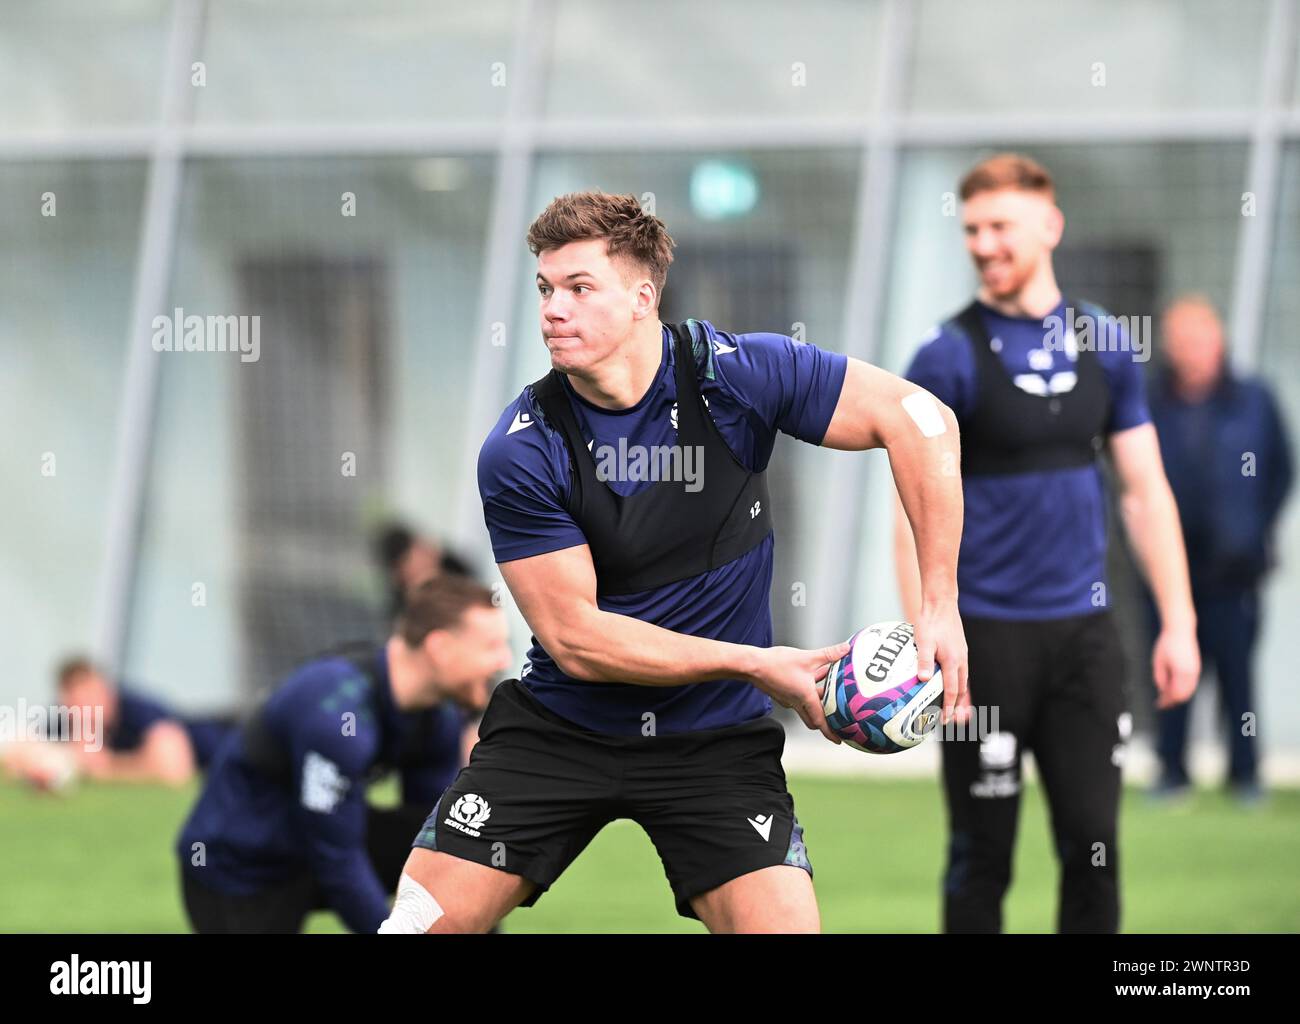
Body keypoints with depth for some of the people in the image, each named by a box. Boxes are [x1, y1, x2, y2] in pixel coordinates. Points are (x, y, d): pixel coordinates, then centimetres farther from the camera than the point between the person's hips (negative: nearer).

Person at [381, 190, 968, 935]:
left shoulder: (734, 373, -14)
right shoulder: (520, 452, -15)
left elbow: (920, 420, -10)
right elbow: (574, 637, -16)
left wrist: (941, 607, -15)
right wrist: (754, 664, -19)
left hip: (717, 740, 0)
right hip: (562, 726, 0)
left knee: (783, 923, -19)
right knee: (424, 919, -7)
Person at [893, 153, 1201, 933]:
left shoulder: (1105, 346, 6)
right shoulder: (950, 357, -6)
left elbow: (1145, 489, 9)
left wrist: (1178, 623, 4)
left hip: (1084, 631, 3)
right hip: (987, 632, -3)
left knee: (1094, 845, 2)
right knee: (984, 855, 1)